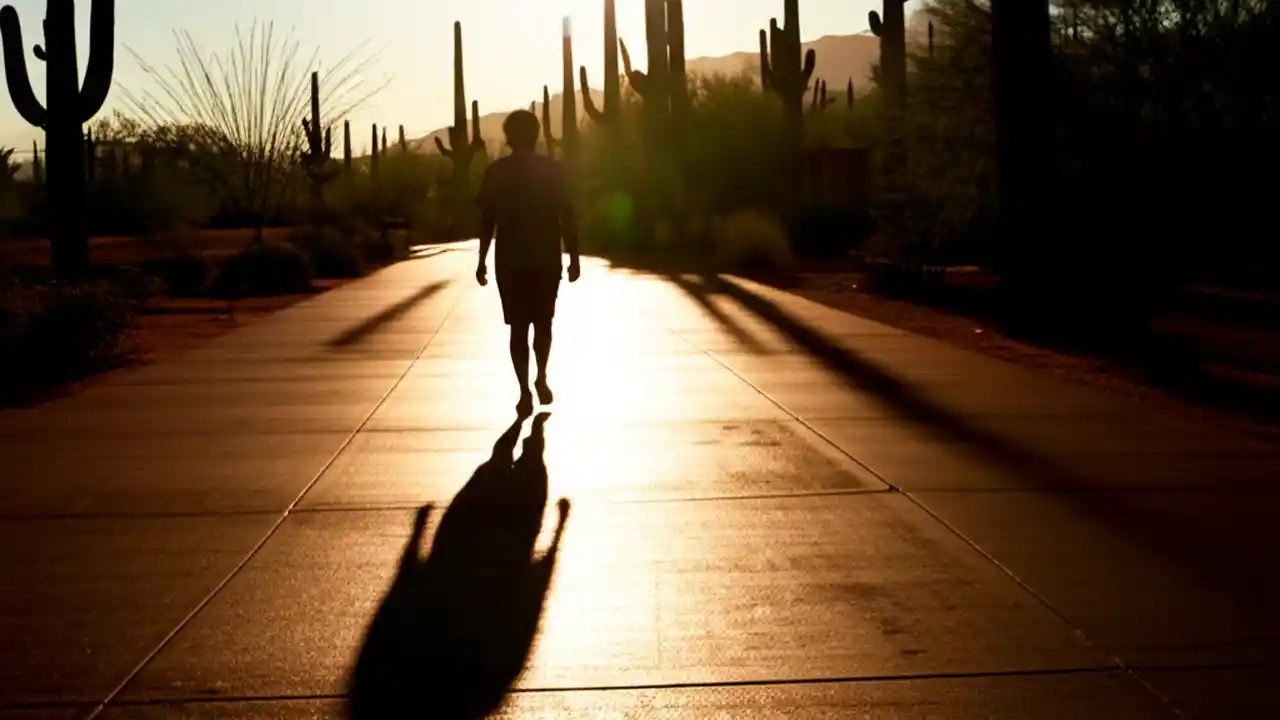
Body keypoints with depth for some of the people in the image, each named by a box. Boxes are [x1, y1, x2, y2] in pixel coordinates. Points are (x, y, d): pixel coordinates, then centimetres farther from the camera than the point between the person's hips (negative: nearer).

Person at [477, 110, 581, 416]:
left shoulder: (496, 172, -2)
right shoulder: (553, 170, -2)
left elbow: (487, 220, -1)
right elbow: (567, 218, -2)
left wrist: (482, 261, 5)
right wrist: (574, 259, 4)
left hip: (511, 262, -1)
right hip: (546, 260, 1)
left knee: (519, 327, 3)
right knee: (543, 323, 19)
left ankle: (525, 391, -3)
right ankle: (541, 379, 25)